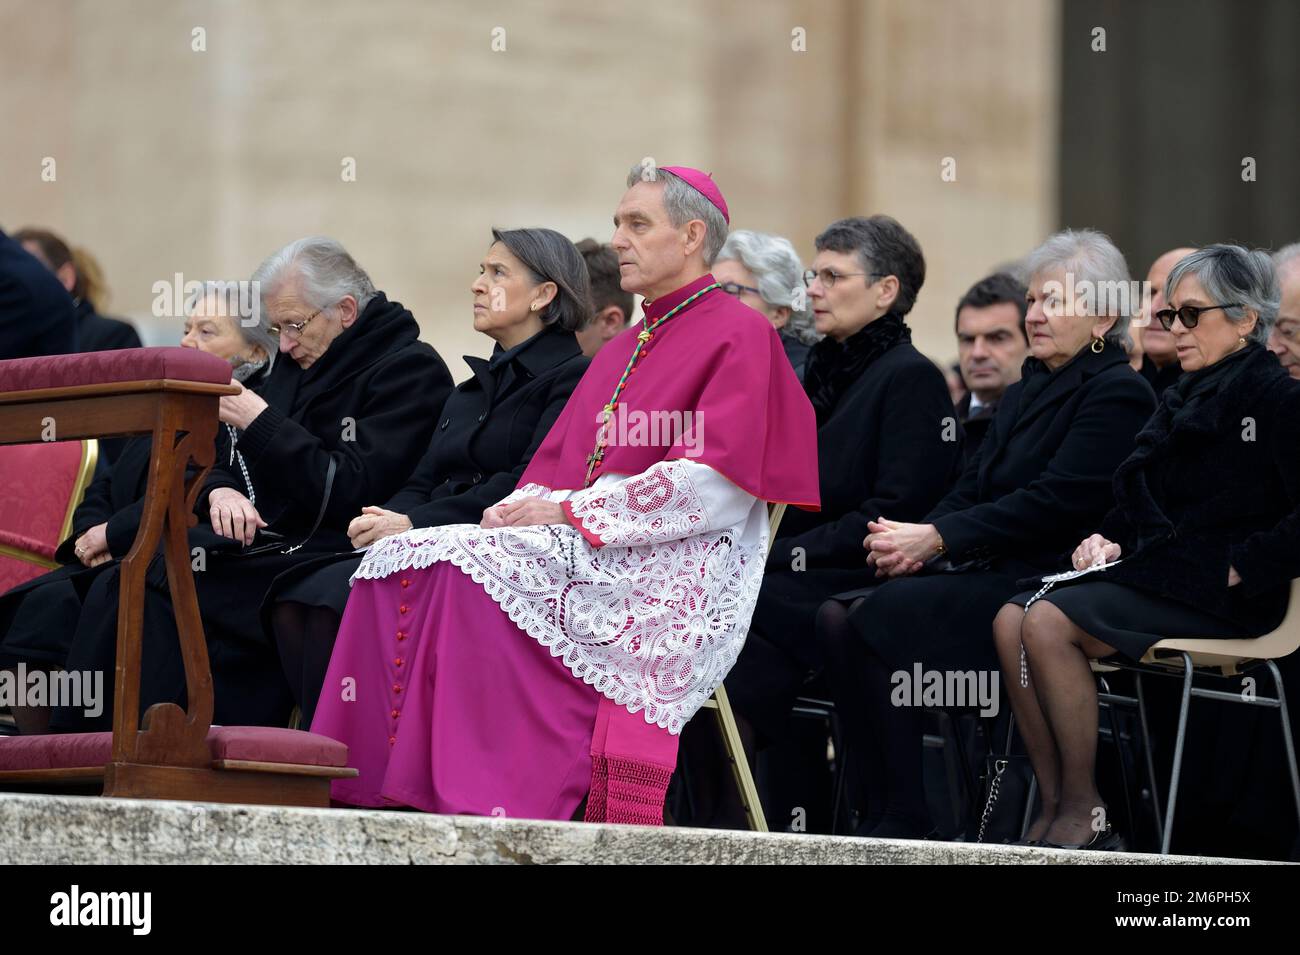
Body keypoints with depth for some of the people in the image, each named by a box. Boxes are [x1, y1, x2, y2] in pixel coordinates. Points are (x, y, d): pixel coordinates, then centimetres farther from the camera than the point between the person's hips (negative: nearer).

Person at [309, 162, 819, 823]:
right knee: (401, 563, -17)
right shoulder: (622, 349, 27)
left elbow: (712, 484, -12)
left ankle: (481, 801, -33)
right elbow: (556, 465, 22)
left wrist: (571, 511, -13)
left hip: (673, 569, -8)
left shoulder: (739, 335, 1)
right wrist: (524, 505, -3)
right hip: (585, 549, 8)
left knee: (475, 568, -31)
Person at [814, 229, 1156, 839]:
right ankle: (880, 808, -16)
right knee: (838, 617, -15)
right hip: (986, 574, 9)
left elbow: (1056, 501, -17)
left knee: (880, 619, -27)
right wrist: (914, 541, -6)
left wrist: (937, 539, -19)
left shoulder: (1118, 395, -6)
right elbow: (971, 489, 16)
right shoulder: (1026, 391, 23)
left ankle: (905, 816, -21)